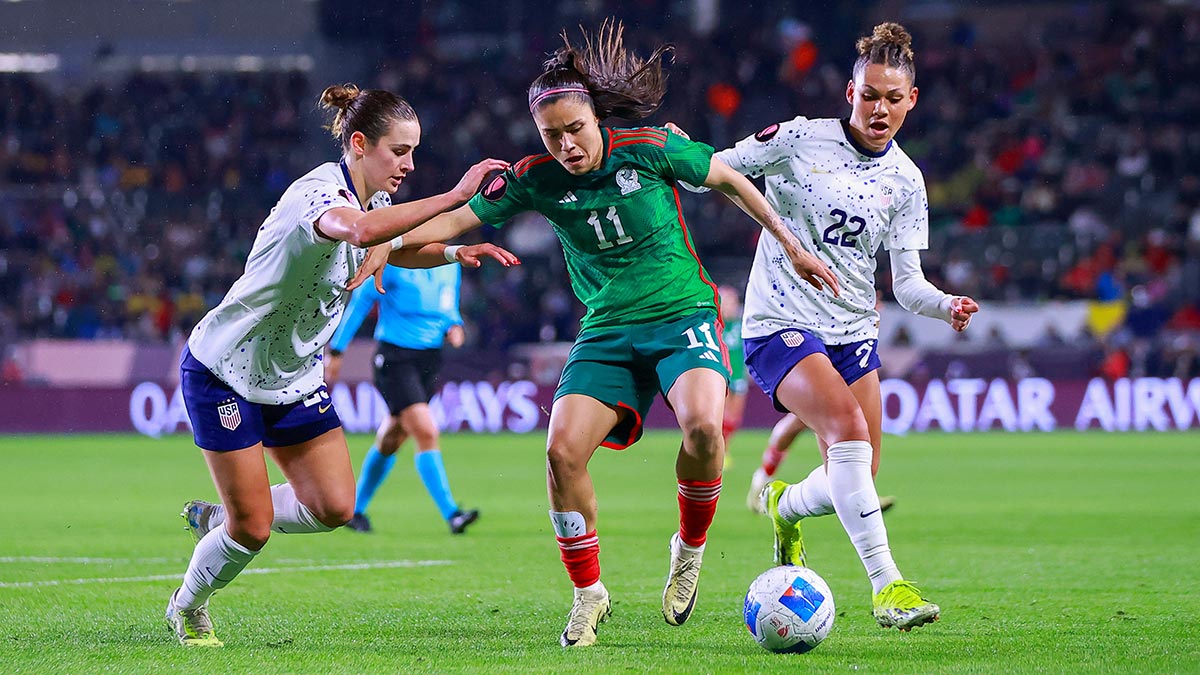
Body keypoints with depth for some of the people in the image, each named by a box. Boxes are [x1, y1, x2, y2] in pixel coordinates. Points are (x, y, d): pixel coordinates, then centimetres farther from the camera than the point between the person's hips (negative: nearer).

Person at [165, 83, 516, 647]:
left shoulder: (369, 197, 1)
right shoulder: (319, 193, -27)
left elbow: (395, 249, 25)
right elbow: (362, 231, -51)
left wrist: (454, 251, 4)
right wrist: (454, 196, -49)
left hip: (294, 378, 8)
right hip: (224, 370, -8)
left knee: (333, 508, -3)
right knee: (253, 528, -5)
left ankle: (218, 518, 22)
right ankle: (187, 608, 24)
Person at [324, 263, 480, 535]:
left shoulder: (450, 266, 8)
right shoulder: (392, 262, -10)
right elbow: (360, 301, -3)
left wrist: (454, 328, -3)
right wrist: (336, 350, -1)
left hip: (429, 358, 6)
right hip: (394, 357, -6)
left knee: (390, 441, 14)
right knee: (426, 433, -18)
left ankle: (355, 510, 28)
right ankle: (451, 514, -20)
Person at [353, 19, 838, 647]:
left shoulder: (648, 149, -11)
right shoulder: (535, 179, -4)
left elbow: (728, 179, 3)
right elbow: (460, 217, 1)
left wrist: (792, 248, 7)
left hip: (683, 314, -3)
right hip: (606, 331, 3)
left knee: (702, 424, -31)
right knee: (563, 450, -17)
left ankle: (690, 547, -3)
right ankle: (587, 593, 2)